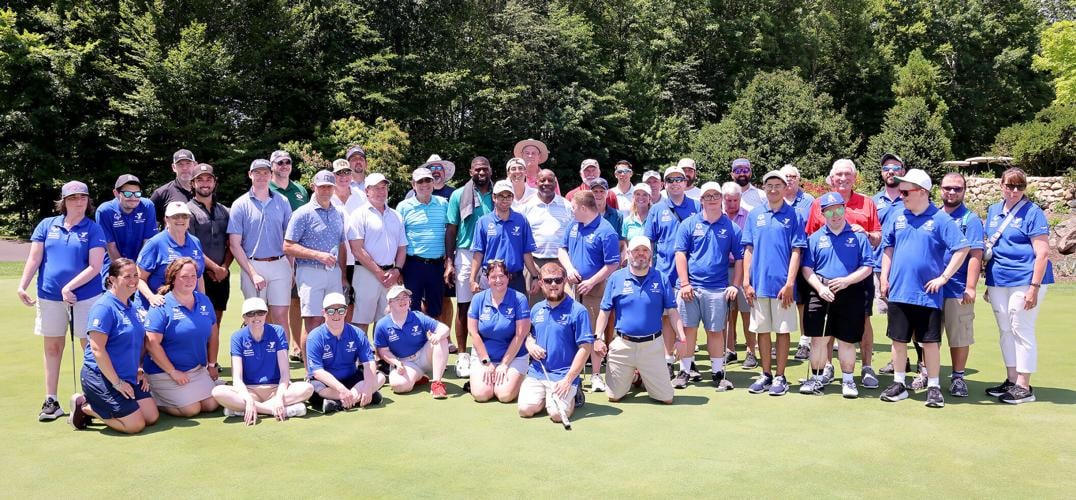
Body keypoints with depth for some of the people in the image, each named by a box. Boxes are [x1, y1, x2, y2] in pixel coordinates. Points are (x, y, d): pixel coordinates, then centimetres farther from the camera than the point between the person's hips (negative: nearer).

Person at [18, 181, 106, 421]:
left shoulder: (93, 229, -1)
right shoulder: (47, 225, 7)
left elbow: (95, 267, -8)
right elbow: (34, 259, 5)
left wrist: (69, 287, -16)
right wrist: (22, 286, -5)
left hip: (85, 296, -3)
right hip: (49, 297, 3)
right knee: (52, 348, 10)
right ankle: (51, 401, 19)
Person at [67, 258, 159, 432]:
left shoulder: (132, 307, 11)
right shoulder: (104, 307, -17)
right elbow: (97, 348, -21)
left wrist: (140, 370, 9)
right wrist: (116, 382, -19)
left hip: (130, 377, 9)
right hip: (101, 377, -9)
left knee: (152, 417, 4)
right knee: (136, 425, -11)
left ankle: (96, 403, 18)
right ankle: (84, 406, 7)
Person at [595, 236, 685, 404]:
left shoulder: (661, 279, 2)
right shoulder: (616, 278, 1)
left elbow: (672, 311, 2)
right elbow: (605, 312, 4)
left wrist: (681, 337, -9)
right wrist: (598, 338, -4)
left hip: (652, 346, 0)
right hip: (622, 345, 0)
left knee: (667, 399, 4)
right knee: (614, 397, 9)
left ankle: (644, 379, 33)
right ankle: (631, 377, 40)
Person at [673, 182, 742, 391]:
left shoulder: (731, 227, 7)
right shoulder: (689, 224, 4)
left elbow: (739, 259, 8)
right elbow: (680, 254, 0)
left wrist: (734, 285, 0)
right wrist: (684, 283, -7)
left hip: (718, 289, 0)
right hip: (691, 287, 0)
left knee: (715, 331, 5)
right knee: (688, 329, 3)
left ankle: (718, 373, 15)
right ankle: (685, 370, 13)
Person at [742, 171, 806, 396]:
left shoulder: (793, 215, 0)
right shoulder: (754, 215, 7)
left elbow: (796, 252, -4)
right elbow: (748, 250, 7)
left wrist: (789, 284, -12)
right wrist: (746, 282, 0)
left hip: (782, 285, -3)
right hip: (758, 284, 3)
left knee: (782, 330, 4)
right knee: (761, 330, 9)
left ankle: (780, 377, 14)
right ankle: (765, 375, 20)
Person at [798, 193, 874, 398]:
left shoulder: (858, 236, 5)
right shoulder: (815, 238, 8)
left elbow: (867, 267, 0)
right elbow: (807, 268, 5)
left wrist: (847, 280, -14)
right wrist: (820, 287, -10)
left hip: (850, 295, -1)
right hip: (820, 294, 1)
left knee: (847, 340, 6)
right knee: (818, 339, 2)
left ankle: (848, 380, 18)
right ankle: (818, 378, 15)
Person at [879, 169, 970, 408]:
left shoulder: (941, 219, -7)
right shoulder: (897, 217, 7)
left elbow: (962, 249, -9)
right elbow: (888, 248, 16)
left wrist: (944, 277, -11)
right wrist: (884, 277, 10)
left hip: (927, 293, -4)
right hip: (898, 290, 4)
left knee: (930, 341, 3)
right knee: (898, 339, 10)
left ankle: (933, 387, 14)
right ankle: (899, 384, 21)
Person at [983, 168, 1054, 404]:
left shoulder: (1033, 212, -8)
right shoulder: (994, 211, 11)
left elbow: (1042, 252, -12)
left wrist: (1034, 287, -18)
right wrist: (988, 282, 16)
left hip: (1024, 280, -6)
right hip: (997, 281, 7)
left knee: (1021, 331, -2)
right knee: (1005, 331, 13)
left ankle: (1024, 387, 7)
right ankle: (1011, 380, 24)